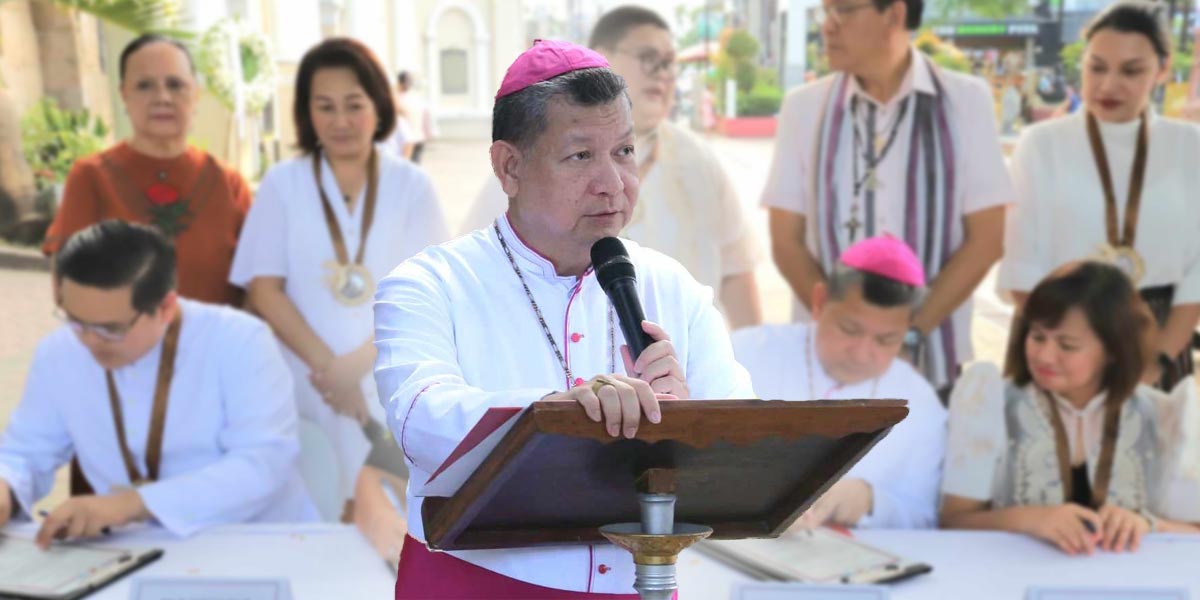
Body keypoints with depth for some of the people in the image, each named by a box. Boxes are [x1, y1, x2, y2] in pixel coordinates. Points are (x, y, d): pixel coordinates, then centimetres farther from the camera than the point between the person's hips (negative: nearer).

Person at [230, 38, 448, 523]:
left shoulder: (410, 185, 3)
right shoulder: (283, 183, 3)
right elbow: (263, 288, -2)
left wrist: (357, 363, -15)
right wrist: (326, 365, -12)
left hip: (392, 384, 0)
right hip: (308, 386, 0)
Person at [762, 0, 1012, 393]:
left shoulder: (966, 100, -2)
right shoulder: (804, 107, 1)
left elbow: (986, 239, -3)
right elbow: (786, 241, 1)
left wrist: (910, 335, -10)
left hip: (931, 359, -1)